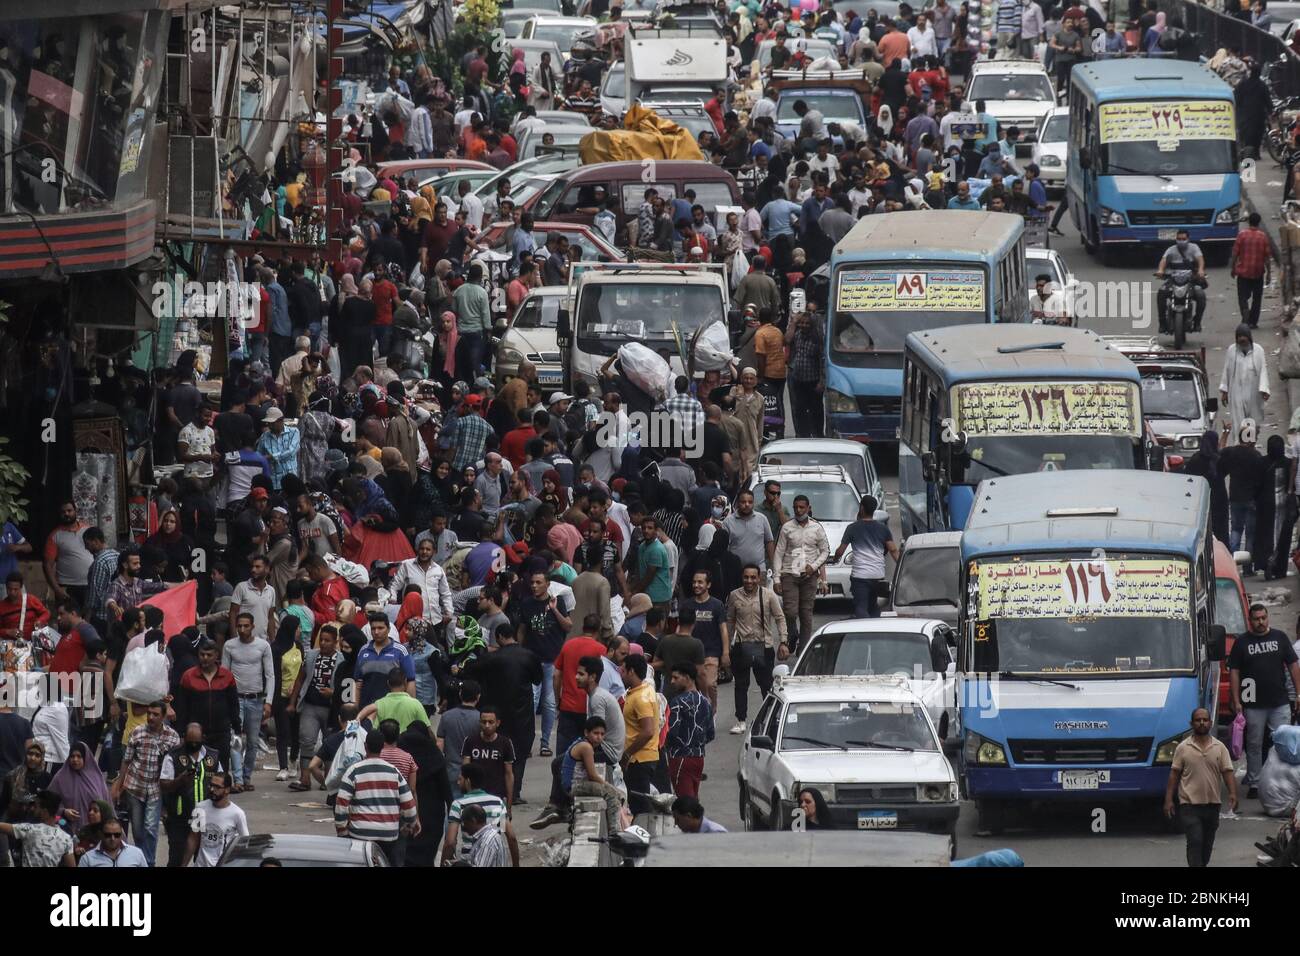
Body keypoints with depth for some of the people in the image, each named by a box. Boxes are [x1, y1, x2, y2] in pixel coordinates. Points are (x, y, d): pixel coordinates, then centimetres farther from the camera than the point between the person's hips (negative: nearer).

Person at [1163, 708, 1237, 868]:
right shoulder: (1183, 748, 0)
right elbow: (1174, 775, 2)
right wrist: (1168, 799, -4)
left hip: (1213, 804, 3)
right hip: (1190, 804, -3)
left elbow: (1228, 772, 1)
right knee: (1195, 842, -14)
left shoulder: (1219, 747, 5)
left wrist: (1232, 793, -15)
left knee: (1207, 843, 14)